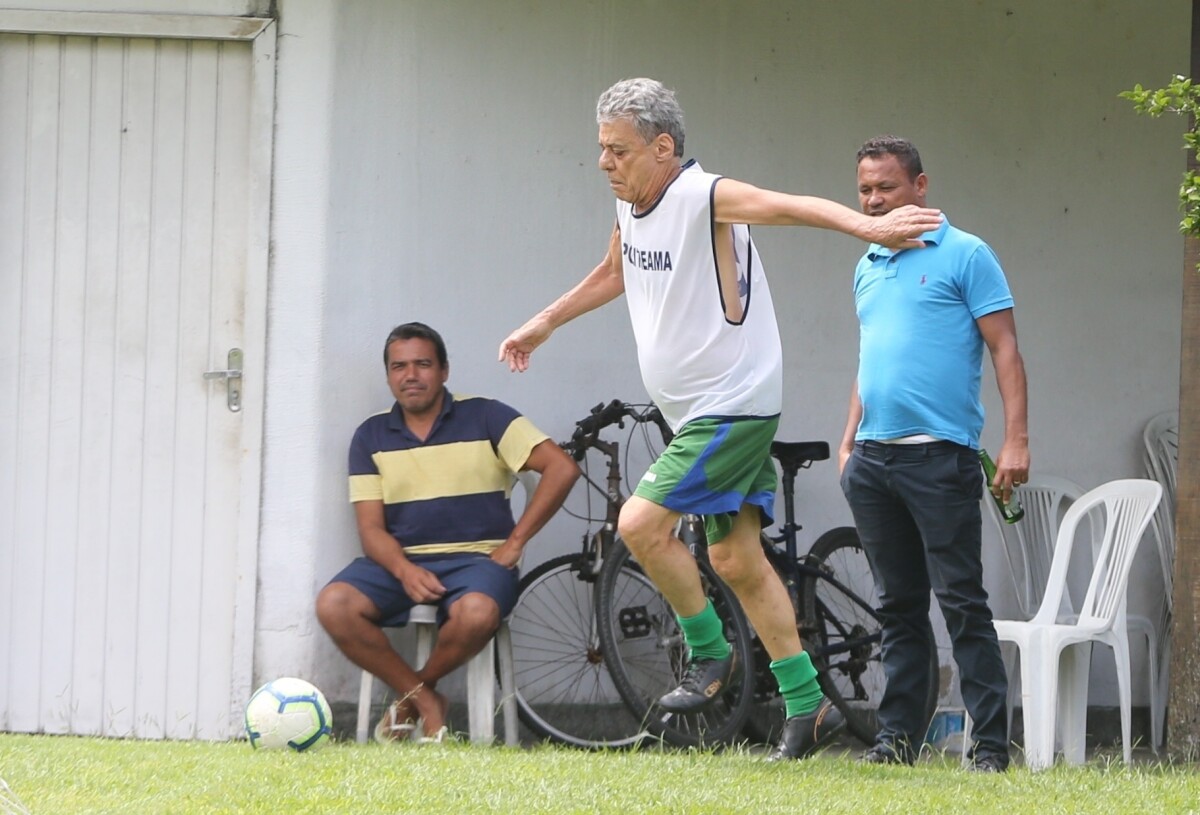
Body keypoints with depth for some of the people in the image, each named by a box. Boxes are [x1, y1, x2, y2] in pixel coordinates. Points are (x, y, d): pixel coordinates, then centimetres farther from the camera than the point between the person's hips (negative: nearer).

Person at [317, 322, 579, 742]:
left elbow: (561, 468, -4)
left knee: (476, 613, -39)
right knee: (333, 605, -28)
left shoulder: (484, 417, 4)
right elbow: (371, 527, 4)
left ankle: (413, 692, -7)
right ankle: (425, 702, -12)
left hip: (475, 559, -2)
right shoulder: (371, 437, 11)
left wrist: (514, 542, -8)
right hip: (401, 562, 2)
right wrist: (404, 570, -18)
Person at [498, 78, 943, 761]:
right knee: (736, 559, 9)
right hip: (698, 414, 9)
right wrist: (545, 323, 39)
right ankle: (808, 706, 14)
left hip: (735, 407, -9)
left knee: (641, 523, -17)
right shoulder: (630, 209, 9)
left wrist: (866, 226, -50)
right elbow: (614, 274, 30)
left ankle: (708, 653, 1)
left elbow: (791, 207, -34)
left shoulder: (705, 198, -18)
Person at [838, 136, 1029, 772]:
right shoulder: (867, 267, 18)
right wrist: (848, 442, 18)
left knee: (961, 601, -7)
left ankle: (990, 743, -6)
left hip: (939, 456, -6)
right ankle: (898, 737, 12)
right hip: (873, 459, 7)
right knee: (898, 606, 9)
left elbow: (1004, 348, -6)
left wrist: (1016, 440, -14)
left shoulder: (964, 255, -2)